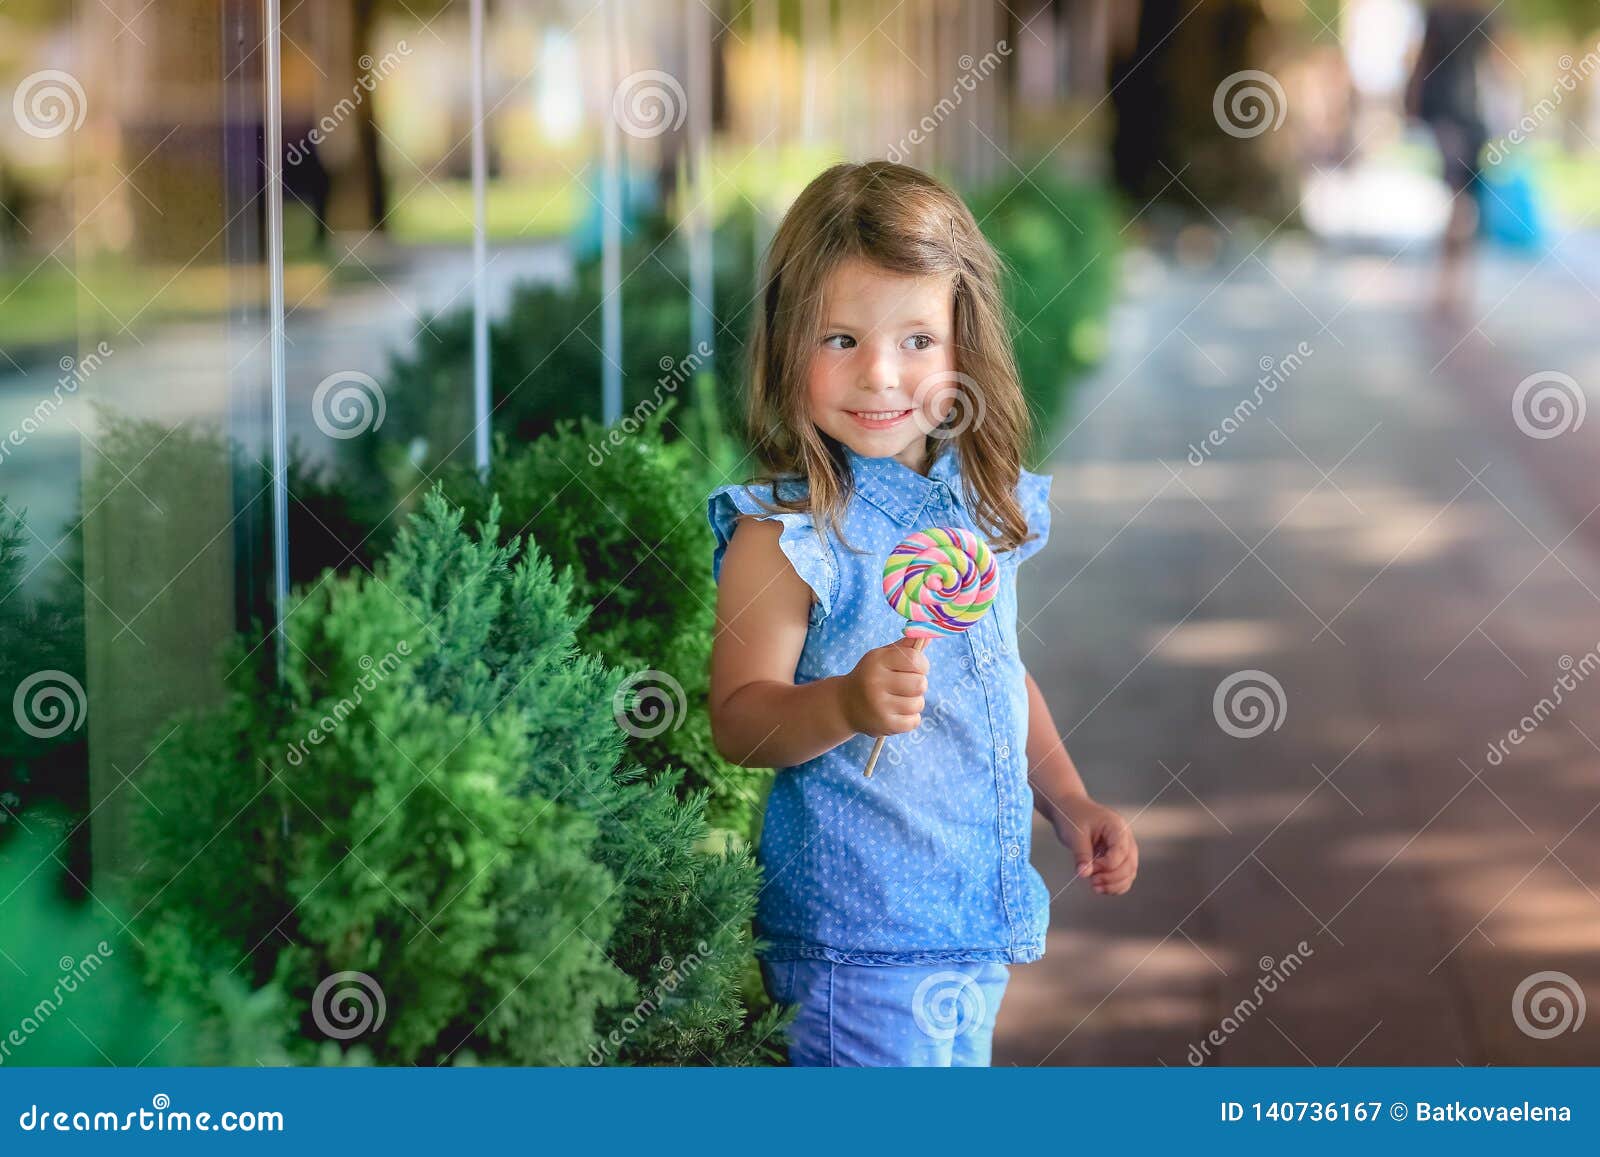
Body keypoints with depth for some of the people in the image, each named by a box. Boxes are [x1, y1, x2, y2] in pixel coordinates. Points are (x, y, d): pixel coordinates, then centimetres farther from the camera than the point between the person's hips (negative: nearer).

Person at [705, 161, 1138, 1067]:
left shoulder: (987, 505, 6)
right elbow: (739, 719, -20)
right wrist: (844, 705, -37)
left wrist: (1070, 803, 14)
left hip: (982, 918, 7)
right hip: (855, 937, -7)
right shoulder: (785, 533, -15)